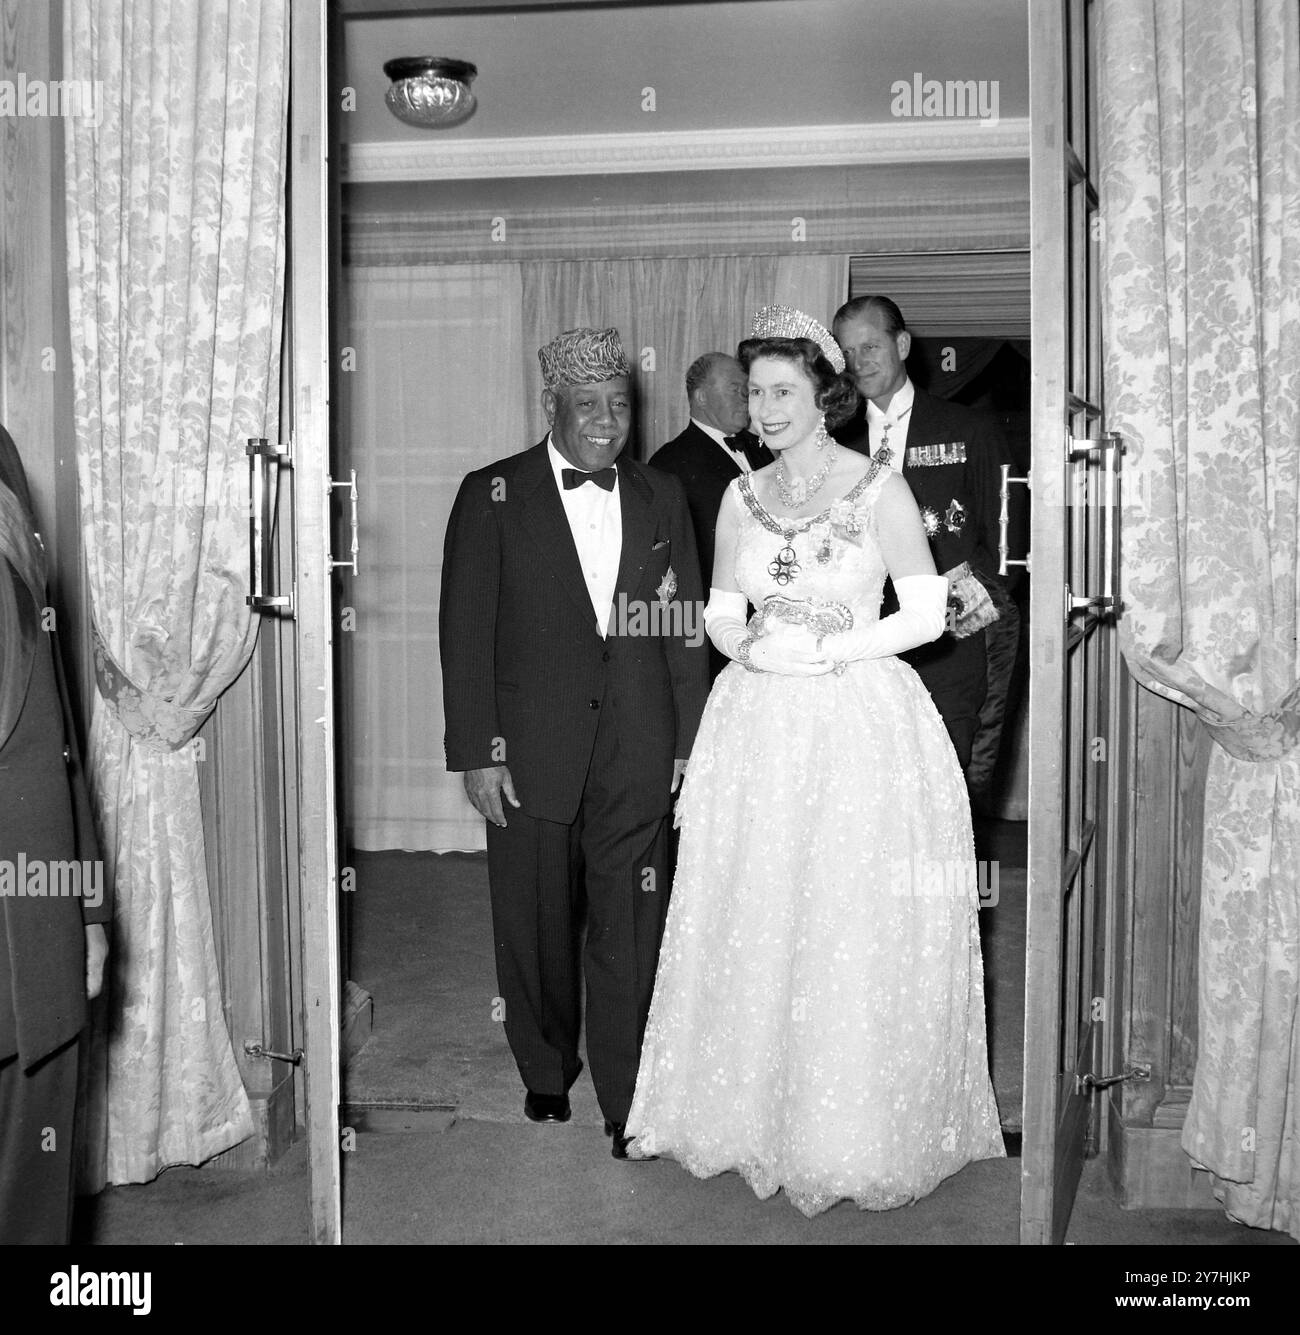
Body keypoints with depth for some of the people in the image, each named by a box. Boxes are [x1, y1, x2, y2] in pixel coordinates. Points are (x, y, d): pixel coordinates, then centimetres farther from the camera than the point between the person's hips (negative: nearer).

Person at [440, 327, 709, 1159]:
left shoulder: (661, 498, 8)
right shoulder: (493, 497, -1)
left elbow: (685, 627, 9)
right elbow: (466, 632, -3)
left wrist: (689, 743, 4)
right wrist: (476, 752, -8)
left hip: (637, 756, 1)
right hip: (531, 754, -1)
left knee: (631, 930, 2)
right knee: (537, 926, 12)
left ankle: (629, 1102, 15)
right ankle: (546, 1072, 34)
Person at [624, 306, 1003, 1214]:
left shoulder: (879, 488, -4)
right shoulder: (742, 498, 9)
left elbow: (926, 613, -5)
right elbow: (722, 612, 13)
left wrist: (826, 649, -12)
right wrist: (751, 646, -8)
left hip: (864, 729, -4)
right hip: (759, 729, 4)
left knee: (857, 932, 1)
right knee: (756, 926, 7)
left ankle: (860, 1131, 18)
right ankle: (759, 1111, 24)